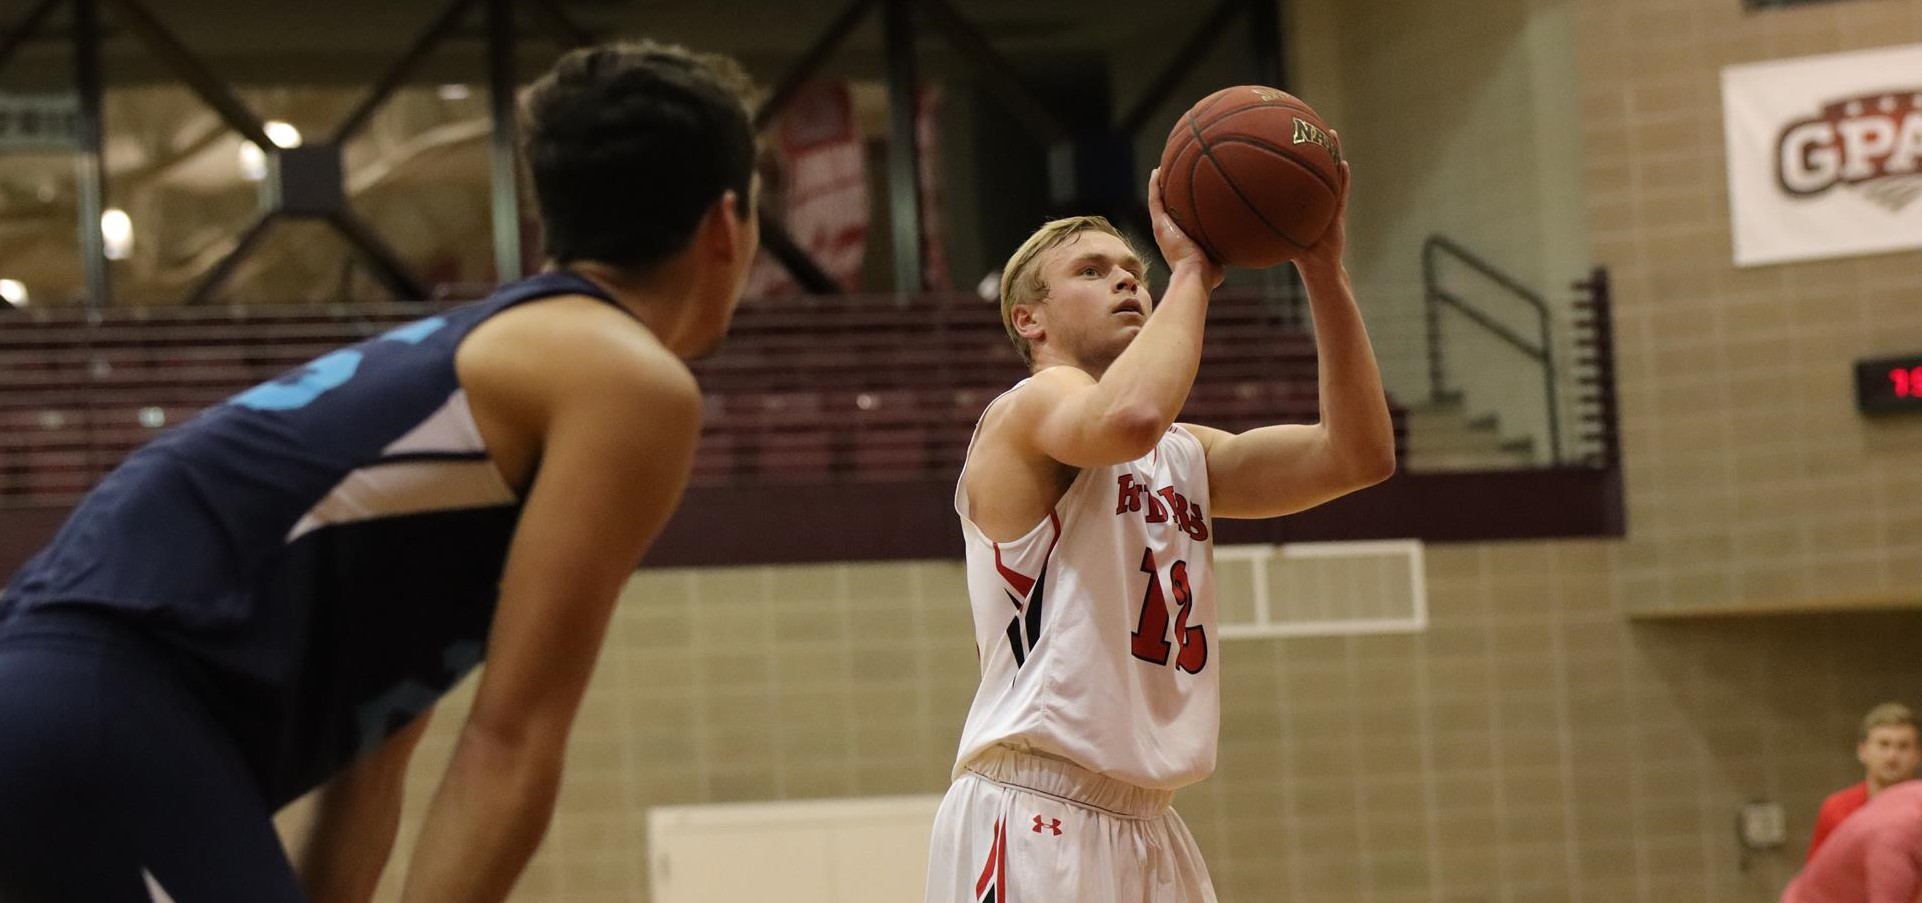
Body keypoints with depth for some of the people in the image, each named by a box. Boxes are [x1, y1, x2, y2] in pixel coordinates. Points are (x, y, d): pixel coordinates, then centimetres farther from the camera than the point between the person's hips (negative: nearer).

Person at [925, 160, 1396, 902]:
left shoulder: (1184, 454, 20)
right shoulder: (1031, 410, -4)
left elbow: (1358, 456, 8)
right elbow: (1128, 418, -29)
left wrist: (1323, 272, 1)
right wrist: (1192, 271, -14)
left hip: (1147, 832, 9)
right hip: (1033, 822, -9)